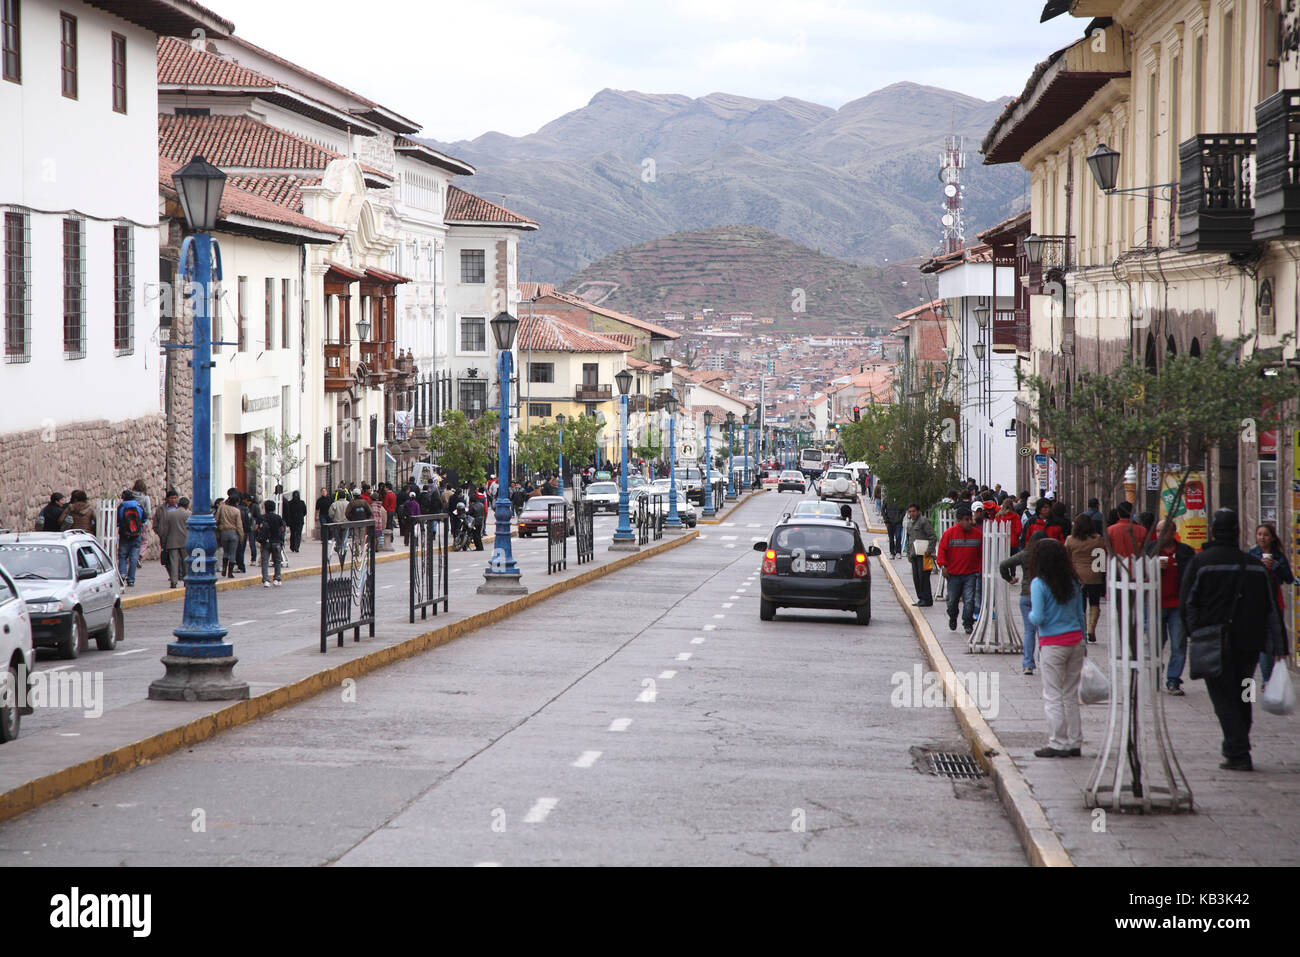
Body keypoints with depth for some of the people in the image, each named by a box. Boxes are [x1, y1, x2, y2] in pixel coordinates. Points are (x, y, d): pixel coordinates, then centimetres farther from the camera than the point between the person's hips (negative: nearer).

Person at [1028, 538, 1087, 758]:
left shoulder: (1039, 584, -12)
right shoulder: (1073, 582, 6)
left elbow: (1038, 618, -15)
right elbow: (1080, 615, 10)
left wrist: (1030, 615, 7)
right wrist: (1081, 642, 17)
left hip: (1053, 645, -6)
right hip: (1076, 641, 6)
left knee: (1053, 696, 2)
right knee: (1071, 694, 13)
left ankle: (1058, 743, 1)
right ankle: (1075, 743, 14)